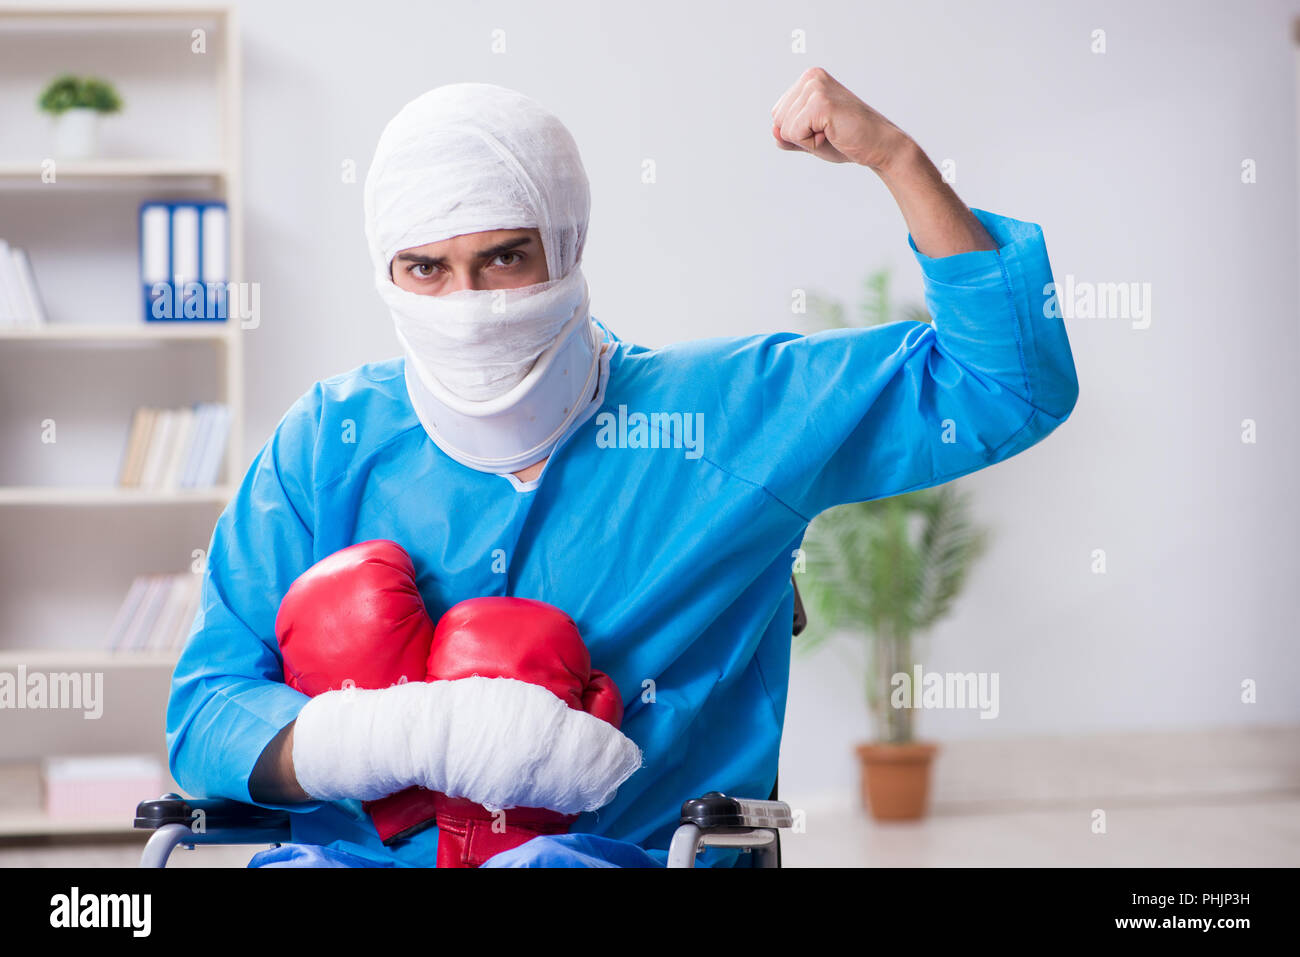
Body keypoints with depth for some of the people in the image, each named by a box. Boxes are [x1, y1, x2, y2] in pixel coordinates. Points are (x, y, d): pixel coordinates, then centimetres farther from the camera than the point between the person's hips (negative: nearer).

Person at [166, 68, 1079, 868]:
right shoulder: (332, 443, 11)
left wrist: (895, 156, 1)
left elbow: (1009, 386, 11)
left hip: (624, 850, -1)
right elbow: (208, 712, 5)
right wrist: (418, 738, -14)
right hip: (362, 850, 1)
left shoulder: (729, 411, 9)